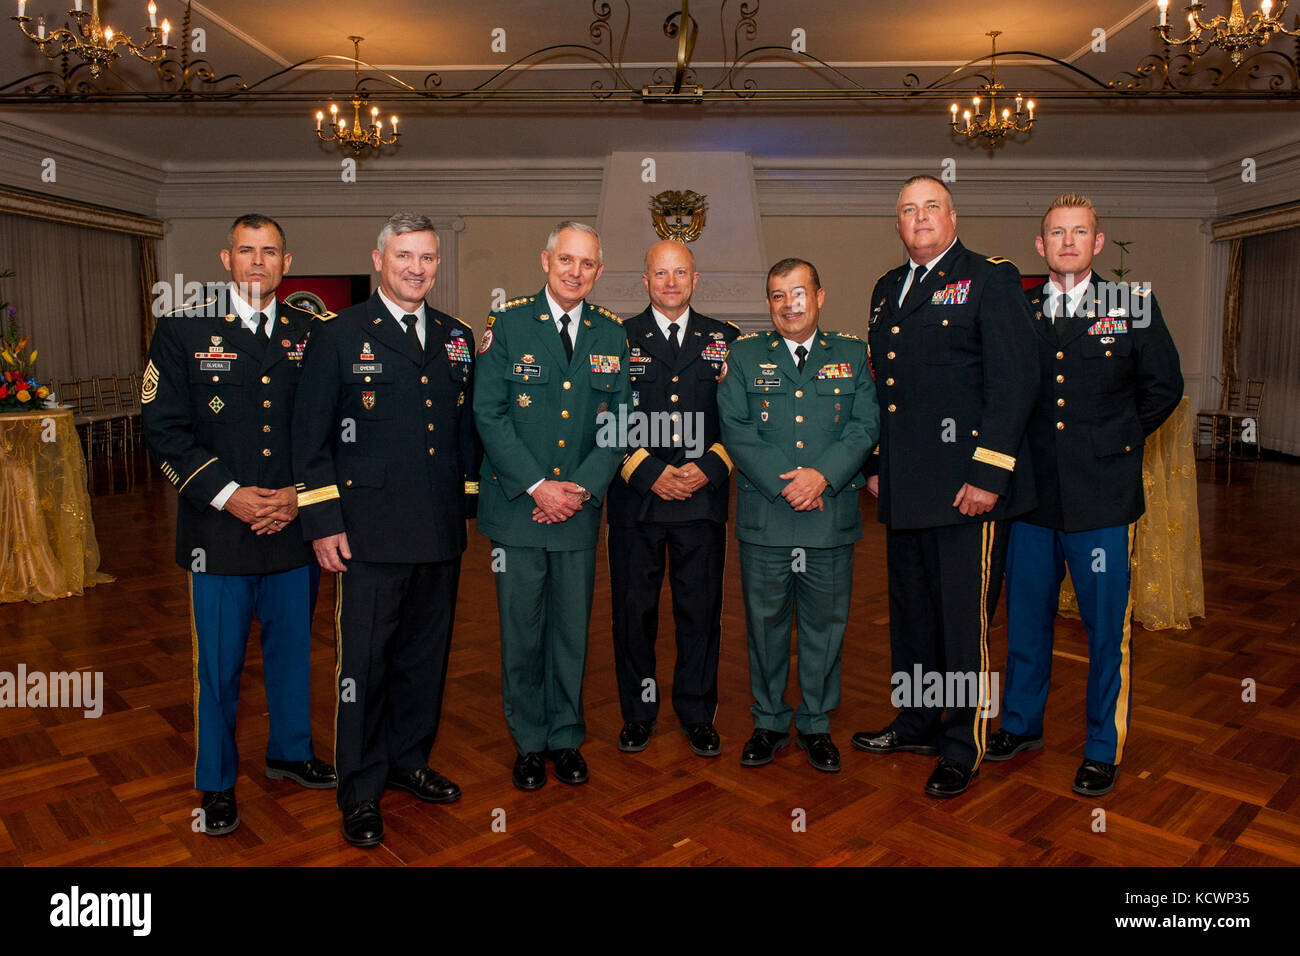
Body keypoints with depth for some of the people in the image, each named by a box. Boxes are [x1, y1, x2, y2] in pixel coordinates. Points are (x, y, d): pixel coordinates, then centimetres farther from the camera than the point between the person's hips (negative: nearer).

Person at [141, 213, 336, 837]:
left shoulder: (310, 334, 6)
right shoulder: (182, 332, 0)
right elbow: (162, 429, -4)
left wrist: (300, 494, -7)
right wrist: (229, 496, -13)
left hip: (293, 526, 3)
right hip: (218, 530, -2)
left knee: (293, 648, 16)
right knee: (219, 663, 7)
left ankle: (289, 752, 38)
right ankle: (216, 782, 27)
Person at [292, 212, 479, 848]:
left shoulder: (457, 338, 12)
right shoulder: (340, 336, -1)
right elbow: (310, 438, -3)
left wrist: (469, 505, 13)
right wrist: (323, 523, -8)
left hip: (441, 533, 5)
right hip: (371, 533, -4)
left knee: (425, 654, 15)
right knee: (364, 660, 3)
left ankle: (408, 761, 34)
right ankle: (360, 790, 19)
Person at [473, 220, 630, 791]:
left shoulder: (611, 334, 8)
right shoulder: (507, 325, -1)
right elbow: (489, 415, -6)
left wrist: (582, 487, -8)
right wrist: (537, 486, -13)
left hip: (580, 509, 2)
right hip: (517, 508, -2)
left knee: (572, 630, 10)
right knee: (522, 631, 6)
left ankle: (566, 738, 27)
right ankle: (529, 743, 24)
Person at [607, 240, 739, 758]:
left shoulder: (724, 339, 9)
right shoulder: (619, 339, 5)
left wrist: (709, 467, -8)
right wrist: (650, 472, -11)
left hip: (704, 499, 1)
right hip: (636, 499, -1)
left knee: (702, 609, 7)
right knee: (633, 608, 7)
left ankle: (697, 713, 24)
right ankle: (638, 711, 24)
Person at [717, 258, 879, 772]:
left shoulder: (852, 354, 9)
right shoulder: (745, 355, 7)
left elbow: (865, 426, 1)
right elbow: (735, 428, -2)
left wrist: (822, 475, -14)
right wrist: (782, 481, -13)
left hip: (832, 517, 1)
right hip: (763, 517, 0)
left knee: (825, 624, 9)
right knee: (765, 623, 8)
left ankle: (816, 724, 25)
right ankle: (769, 721, 25)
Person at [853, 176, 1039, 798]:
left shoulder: (990, 280, -3)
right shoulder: (887, 289, 17)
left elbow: (1014, 381, -11)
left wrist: (988, 474, -17)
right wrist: (875, 464, 16)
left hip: (966, 487, -7)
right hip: (905, 488, 7)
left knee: (964, 619, 2)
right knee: (910, 612, 16)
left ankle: (963, 749, 18)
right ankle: (917, 723, 34)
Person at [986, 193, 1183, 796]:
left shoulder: (1134, 306, 2)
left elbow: (1163, 387, 7)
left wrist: (1116, 441, 4)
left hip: (1102, 496, -2)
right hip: (1031, 494, 2)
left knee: (1107, 627, 6)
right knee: (1025, 617, 14)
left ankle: (1105, 747, 24)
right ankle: (1021, 724, 33)